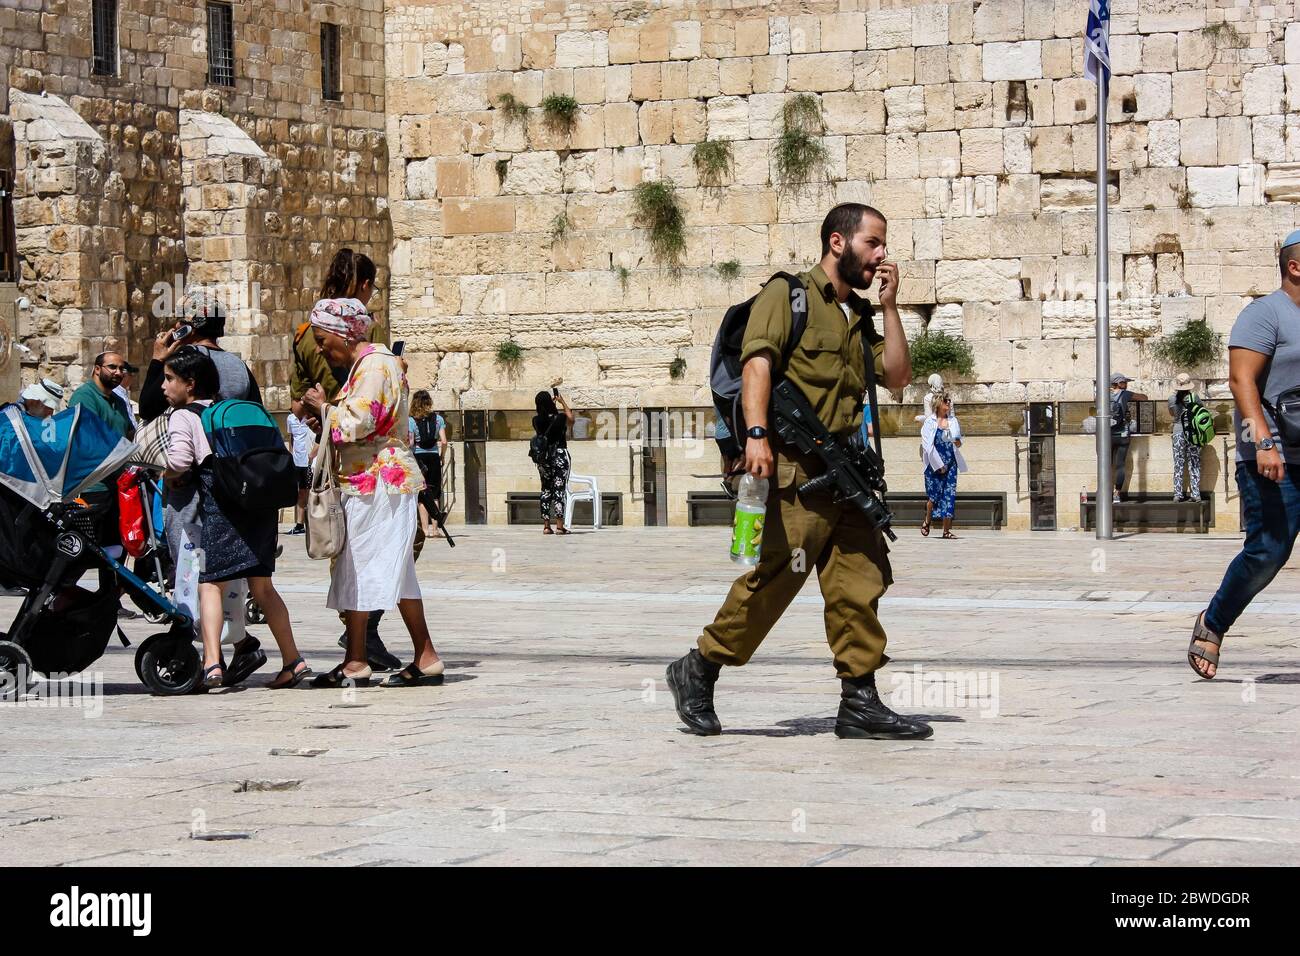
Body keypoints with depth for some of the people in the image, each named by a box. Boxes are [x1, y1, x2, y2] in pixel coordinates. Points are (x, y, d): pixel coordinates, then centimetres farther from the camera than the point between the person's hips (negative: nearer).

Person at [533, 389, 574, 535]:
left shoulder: (536, 420, -2)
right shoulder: (560, 418, -12)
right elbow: (571, 418, 12)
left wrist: (551, 401, 25)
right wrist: (562, 401, 18)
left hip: (543, 458, 4)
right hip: (560, 456, -4)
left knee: (546, 490, 11)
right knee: (559, 490, -3)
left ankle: (546, 526, 7)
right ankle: (559, 526, -8)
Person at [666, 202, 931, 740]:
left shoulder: (859, 315, 24)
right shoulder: (787, 294, 0)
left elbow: (897, 376, 16)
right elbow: (757, 362, -13)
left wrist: (889, 306, 10)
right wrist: (757, 432, -27)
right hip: (794, 466, -8)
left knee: (861, 580, 0)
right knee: (775, 576, -10)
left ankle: (859, 701, 3)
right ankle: (699, 672, 4)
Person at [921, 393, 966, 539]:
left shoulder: (953, 421, 9)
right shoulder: (930, 422, -3)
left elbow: (957, 441, 18)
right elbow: (928, 444, -7)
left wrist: (958, 442, -8)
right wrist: (939, 465, -12)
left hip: (950, 464, 3)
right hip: (934, 464, -3)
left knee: (949, 494, -3)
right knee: (934, 494, -3)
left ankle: (947, 529, -2)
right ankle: (927, 522, 22)